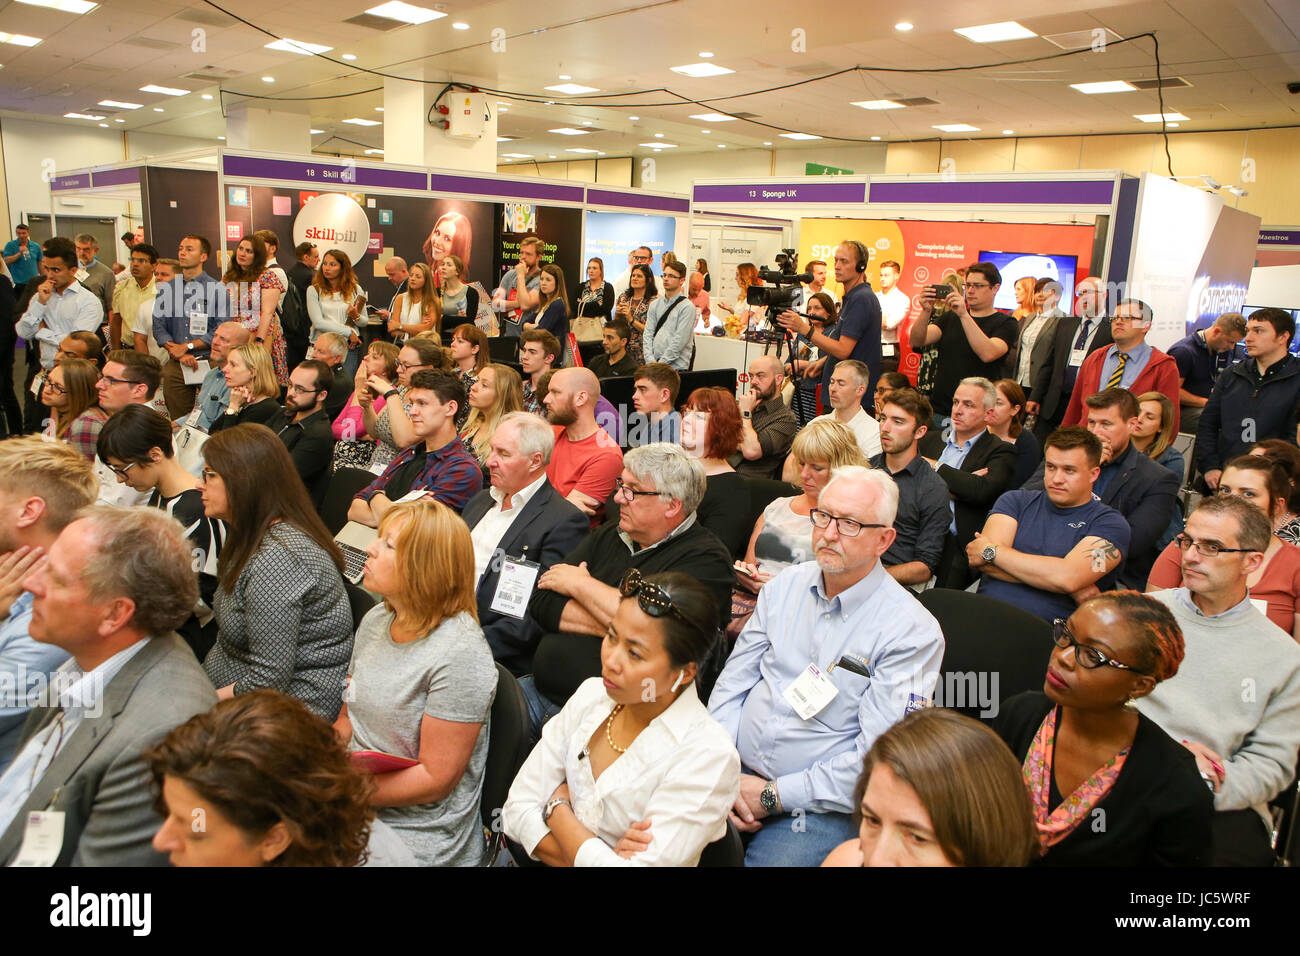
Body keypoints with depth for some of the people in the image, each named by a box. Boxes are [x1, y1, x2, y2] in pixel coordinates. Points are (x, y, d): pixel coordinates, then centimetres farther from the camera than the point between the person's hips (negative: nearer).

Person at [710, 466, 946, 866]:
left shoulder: (912, 631, -12)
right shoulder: (784, 586, 6)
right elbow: (732, 683, 8)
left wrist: (773, 795, -15)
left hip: (818, 808, -4)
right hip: (735, 772, 4)